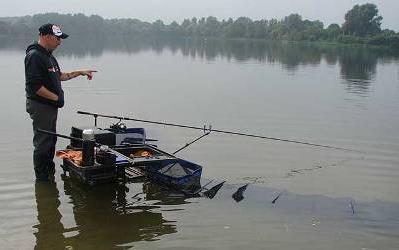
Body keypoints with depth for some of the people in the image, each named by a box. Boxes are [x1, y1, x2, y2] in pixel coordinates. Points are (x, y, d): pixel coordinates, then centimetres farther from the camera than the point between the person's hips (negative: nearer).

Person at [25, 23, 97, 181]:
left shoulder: (48, 55, 14)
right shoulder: (34, 56, -18)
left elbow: (58, 76, 26)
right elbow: (34, 86, -24)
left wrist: (80, 73, 21)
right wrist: (56, 98, -18)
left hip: (51, 105, 10)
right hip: (40, 106, -10)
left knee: (51, 140, 19)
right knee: (42, 142, -2)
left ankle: (50, 172, 32)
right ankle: (42, 178, 8)